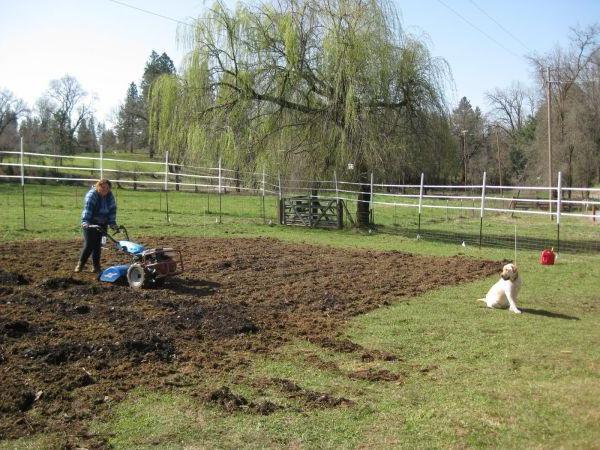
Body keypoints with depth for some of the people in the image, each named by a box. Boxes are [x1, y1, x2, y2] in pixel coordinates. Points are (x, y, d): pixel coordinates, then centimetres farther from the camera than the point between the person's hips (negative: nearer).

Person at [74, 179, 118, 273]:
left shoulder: (110, 196, 0)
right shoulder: (92, 194, -18)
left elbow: (112, 210, 2)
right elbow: (87, 208, -30)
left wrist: (112, 223, -6)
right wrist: (85, 222, -42)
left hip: (102, 224, 4)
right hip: (90, 223, -4)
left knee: (97, 245, 4)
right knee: (89, 244, -8)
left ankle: (96, 266, 12)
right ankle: (80, 264, 11)